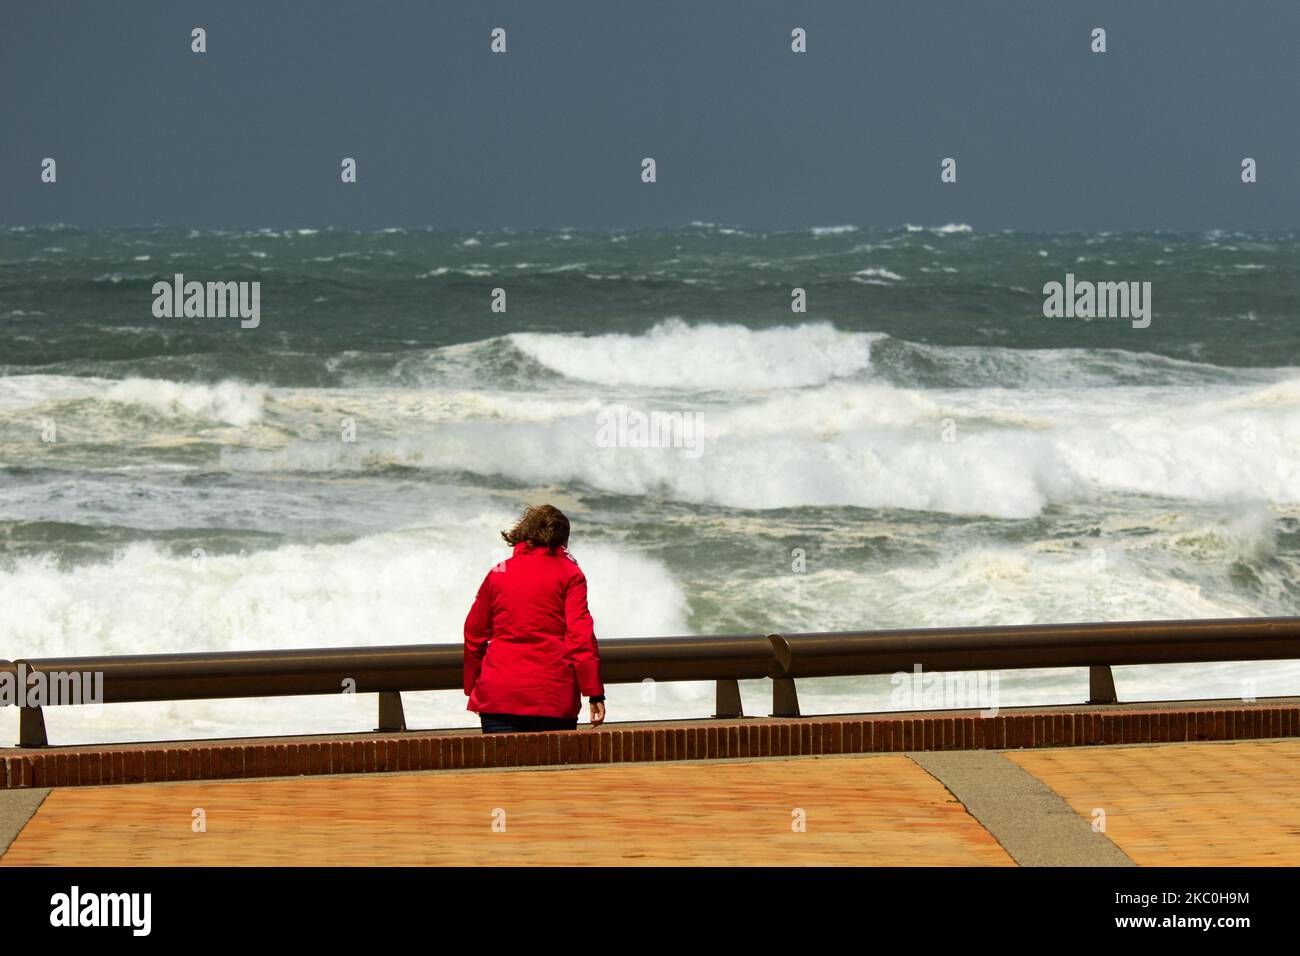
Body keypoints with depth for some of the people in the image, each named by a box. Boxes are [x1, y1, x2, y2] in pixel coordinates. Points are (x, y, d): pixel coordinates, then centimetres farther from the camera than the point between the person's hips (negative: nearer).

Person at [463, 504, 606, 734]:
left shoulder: (497, 574, 12)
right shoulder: (569, 574, 4)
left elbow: (473, 636, 14)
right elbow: (581, 636, -5)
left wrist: (472, 688, 25)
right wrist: (595, 693, -5)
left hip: (498, 697, 2)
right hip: (555, 698, -2)